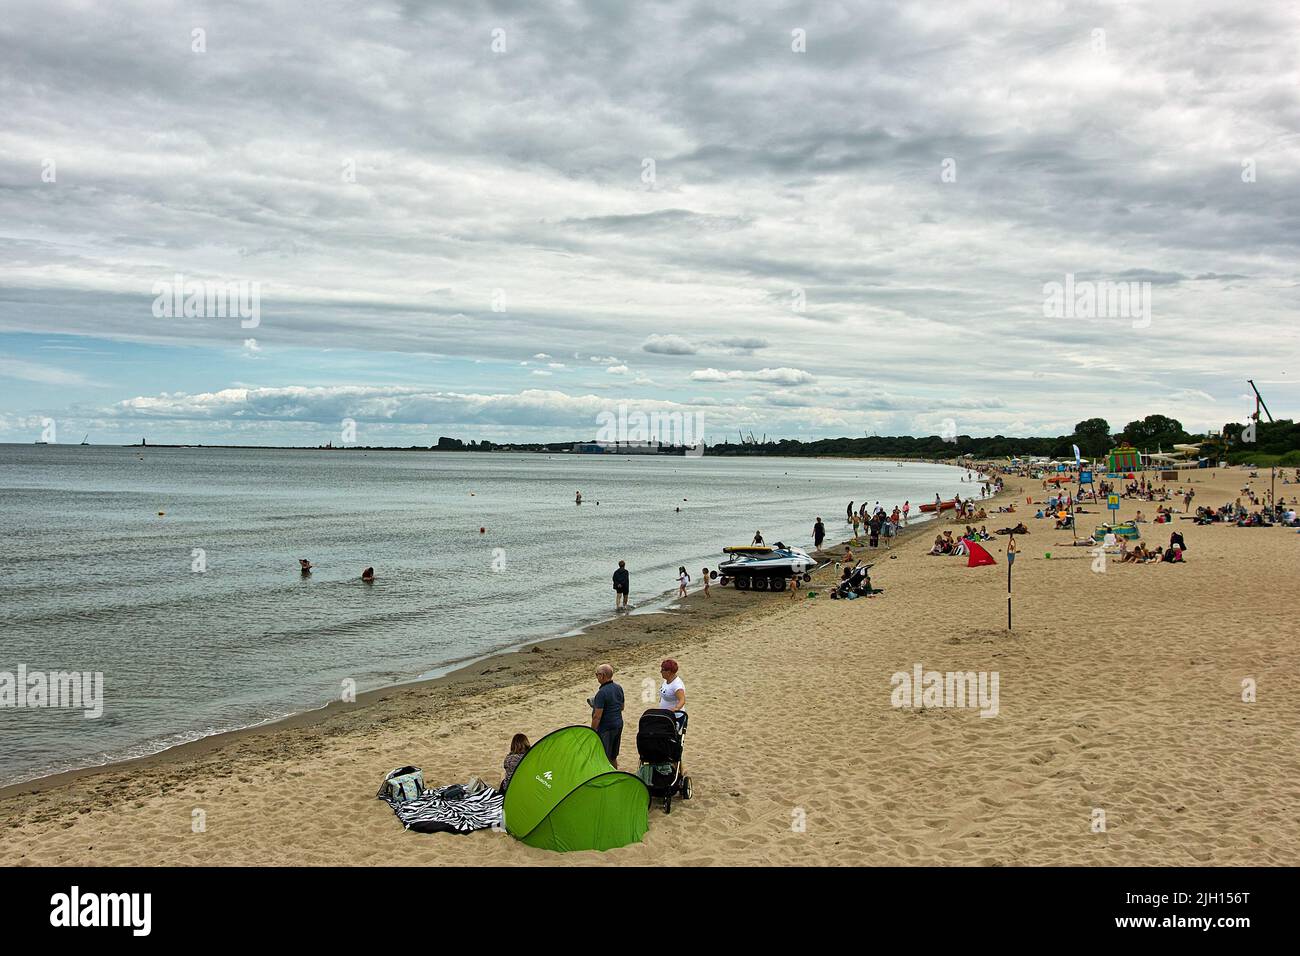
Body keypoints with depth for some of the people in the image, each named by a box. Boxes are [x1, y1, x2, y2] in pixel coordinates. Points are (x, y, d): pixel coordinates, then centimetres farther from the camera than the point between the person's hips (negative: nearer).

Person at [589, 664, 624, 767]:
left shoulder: (602, 693, -21)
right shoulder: (618, 688, 4)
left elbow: (597, 716, -20)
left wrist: (592, 731, -12)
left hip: (606, 728, -8)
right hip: (619, 725, 8)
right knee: (613, 757, 21)